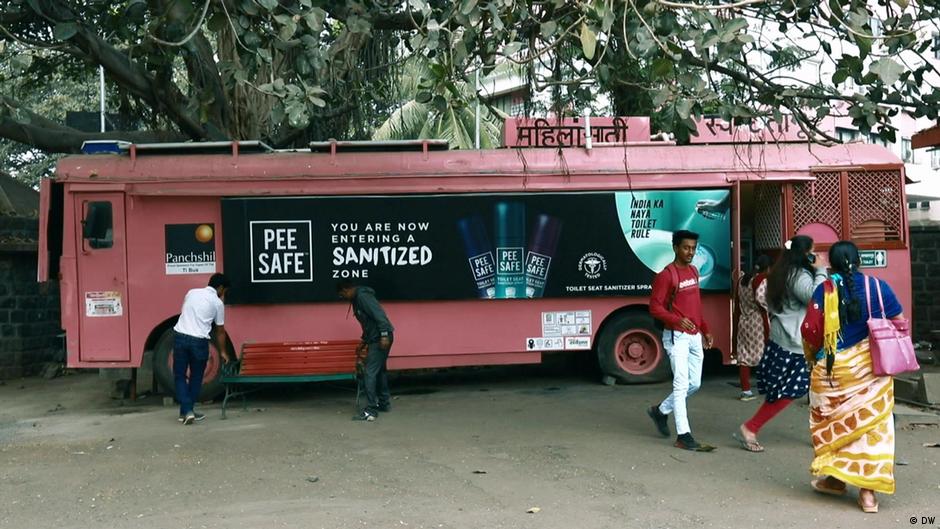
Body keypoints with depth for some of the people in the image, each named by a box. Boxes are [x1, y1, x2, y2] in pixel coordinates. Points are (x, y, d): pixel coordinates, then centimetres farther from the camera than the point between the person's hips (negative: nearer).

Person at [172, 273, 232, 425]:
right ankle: (187, 411, 18)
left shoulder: (191, 292, 15)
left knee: (179, 376, 10)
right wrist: (223, 352, 23)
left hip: (180, 336, 3)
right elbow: (220, 331, 12)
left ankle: (186, 411, -1)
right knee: (196, 378, 14)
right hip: (199, 341, -3)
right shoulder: (217, 303, 5)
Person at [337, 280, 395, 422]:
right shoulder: (357, 299, 19)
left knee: (370, 373, -10)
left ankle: (371, 410, -10)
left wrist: (384, 335, -27)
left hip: (380, 339, -11)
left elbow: (379, 314, -23)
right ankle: (384, 403, 31)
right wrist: (363, 342, 33)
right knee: (380, 370, 19)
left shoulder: (363, 296, -13)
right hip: (376, 339, 11)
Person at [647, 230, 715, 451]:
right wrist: (677, 320, -29)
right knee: (682, 384, -9)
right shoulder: (666, 275, -12)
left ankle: (661, 411, 31)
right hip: (677, 337, -8)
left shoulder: (693, 271, 13)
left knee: (694, 384, 12)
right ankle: (683, 435, -5)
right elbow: (655, 307, -15)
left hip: (695, 336, 8)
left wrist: (705, 330, 19)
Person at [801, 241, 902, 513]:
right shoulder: (878, 286, -3)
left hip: (834, 369, -1)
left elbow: (810, 330, -10)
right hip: (871, 369, 1)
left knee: (835, 421, 16)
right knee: (871, 422, 7)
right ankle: (868, 490, 5)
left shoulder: (825, 290, -8)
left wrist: (815, 355, 10)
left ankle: (836, 478, 26)